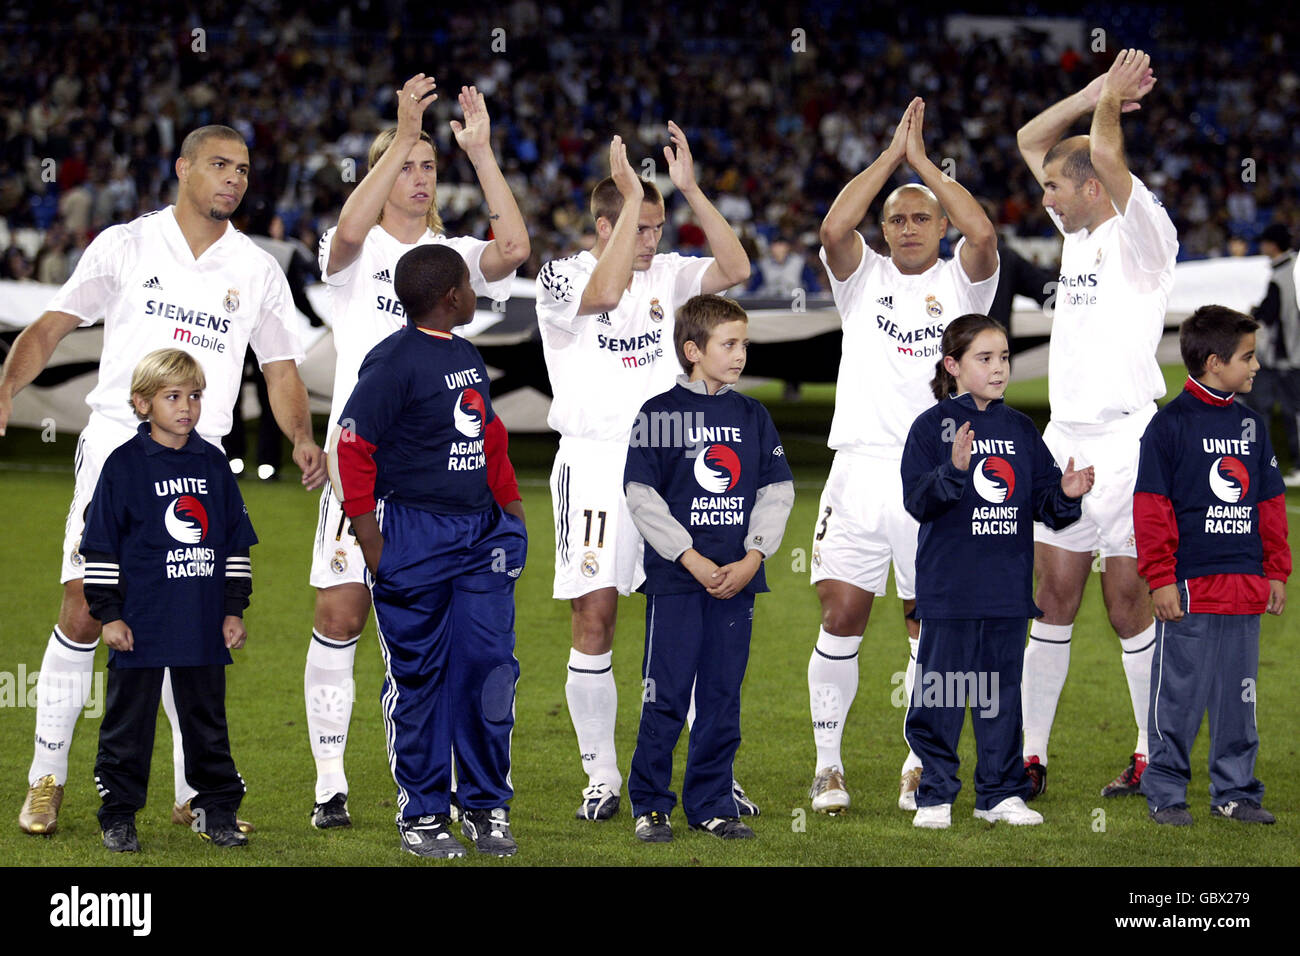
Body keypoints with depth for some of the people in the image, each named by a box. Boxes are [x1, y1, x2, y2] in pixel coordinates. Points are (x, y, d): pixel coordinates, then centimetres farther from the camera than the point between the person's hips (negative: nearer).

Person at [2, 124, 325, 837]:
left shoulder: (257, 270, 10)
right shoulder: (125, 245, 4)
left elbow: (281, 370, 15)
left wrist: (302, 438, -2)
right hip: (115, 441, -2)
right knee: (83, 612, -9)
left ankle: (195, 792, 8)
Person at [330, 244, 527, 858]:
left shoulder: (468, 357, 13)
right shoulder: (394, 361, -12)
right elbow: (352, 450, -13)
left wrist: (505, 515, 19)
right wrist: (374, 550, -14)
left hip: (479, 532, 7)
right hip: (415, 536, -7)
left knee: (490, 664, 2)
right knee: (418, 675, 1)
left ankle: (486, 806, 12)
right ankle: (421, 813, 10)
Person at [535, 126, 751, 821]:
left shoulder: (666, 275, 10)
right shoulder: (562, 278, -4)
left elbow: (735, 269, -5)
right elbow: (604, 293, -25)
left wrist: (690, 188, -9)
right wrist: (631, 196, -23)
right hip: (594, 461, -4)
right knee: (594, 619, -4)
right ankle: (601, 777, 6)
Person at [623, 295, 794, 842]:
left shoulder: (752, 417, 10)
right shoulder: (659, 414, -4)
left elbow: (778, 491, 8)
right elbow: (642, 496, -7)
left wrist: (751, 560, -5)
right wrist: (692, 560, -13)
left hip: (737, 576, 4)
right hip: (675, 577, -4)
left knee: (722, 696, 7)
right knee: (666, 696, -3)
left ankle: (711, 803, 15)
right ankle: (649, 804, 7)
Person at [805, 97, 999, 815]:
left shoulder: (960, 282, 9)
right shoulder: (864, 277, 11)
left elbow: (983, 234, -11)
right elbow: (834, 229, -9)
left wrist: (924, 161, -4)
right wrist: (891, 155, -5)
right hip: (861, 469, 0)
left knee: (929, 620, 4)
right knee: (841, 617, -5)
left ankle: (921, 764, 15)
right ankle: (827, 763, 5)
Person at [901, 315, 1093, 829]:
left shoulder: (1020, 429, 10)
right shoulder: (932, 426, -5)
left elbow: (1043, 504, 10)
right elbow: (917, 501, -14)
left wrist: (1065, 495, -11)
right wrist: (954, 470, -31)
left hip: (1008, 590, 4)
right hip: (948, 591, -4)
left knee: (1002, 691, 10)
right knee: (941, 692, -1)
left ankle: (1000, 793, 18)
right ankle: (935, 794, 8)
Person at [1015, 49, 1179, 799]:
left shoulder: (1141, 233, -9)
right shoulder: (1080, 231, 14)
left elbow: (1106, 153, -26)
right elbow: (1030, 140, 21)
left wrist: (1111, 100, -7)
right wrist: (1096, 93, 11)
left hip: (1124, 442, -7)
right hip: (1066, 440, 7)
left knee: (1129, 604, -2)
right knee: (1054, 597, 5)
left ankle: (1156, 755, 7)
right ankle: (1031, 754, 6)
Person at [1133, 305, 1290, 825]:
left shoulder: (1251, 424, 12)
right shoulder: (1170, 424, -7)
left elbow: (1271, 503, 18)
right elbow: (1151, 507, -8)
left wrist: (1276, 571, 14)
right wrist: (1161, 578, -12)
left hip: (1246, 586, 6)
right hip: (1189, 586, -6)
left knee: (1239, 694, 10)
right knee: (1179, 694, -1)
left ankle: (1234, 790, 19)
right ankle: (1165, 791, 9)